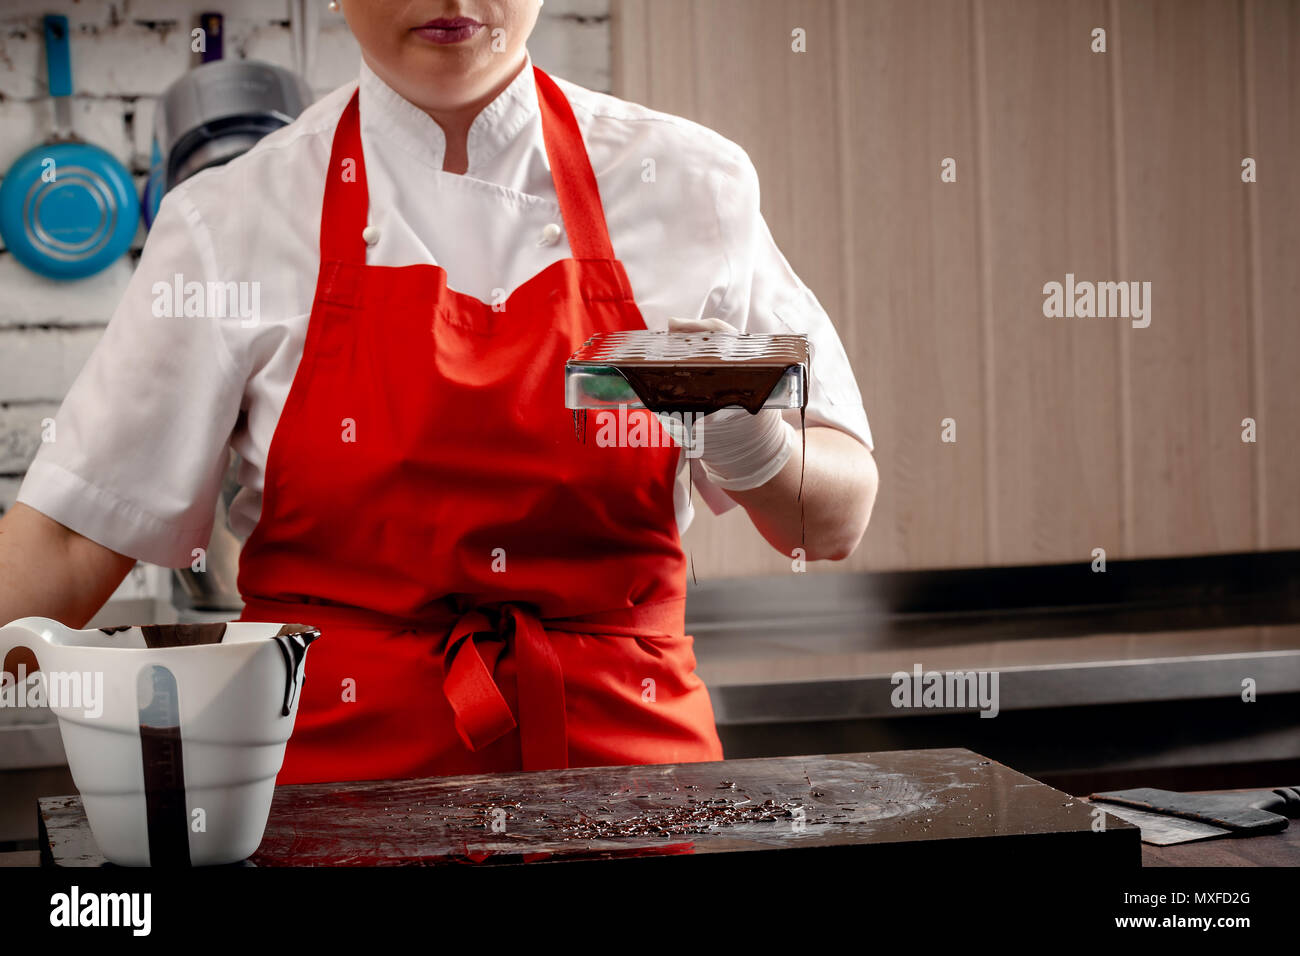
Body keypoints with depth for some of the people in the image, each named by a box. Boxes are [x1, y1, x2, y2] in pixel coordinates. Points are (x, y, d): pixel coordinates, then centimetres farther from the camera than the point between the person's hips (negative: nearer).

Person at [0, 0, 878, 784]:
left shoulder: (691, 187, 0)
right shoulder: (235, 221, -3)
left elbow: (836, 521, 1)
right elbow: (78, 534, -1)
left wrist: (750, 445, -20)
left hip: (624, 757, 1)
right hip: (338, 760, -1)